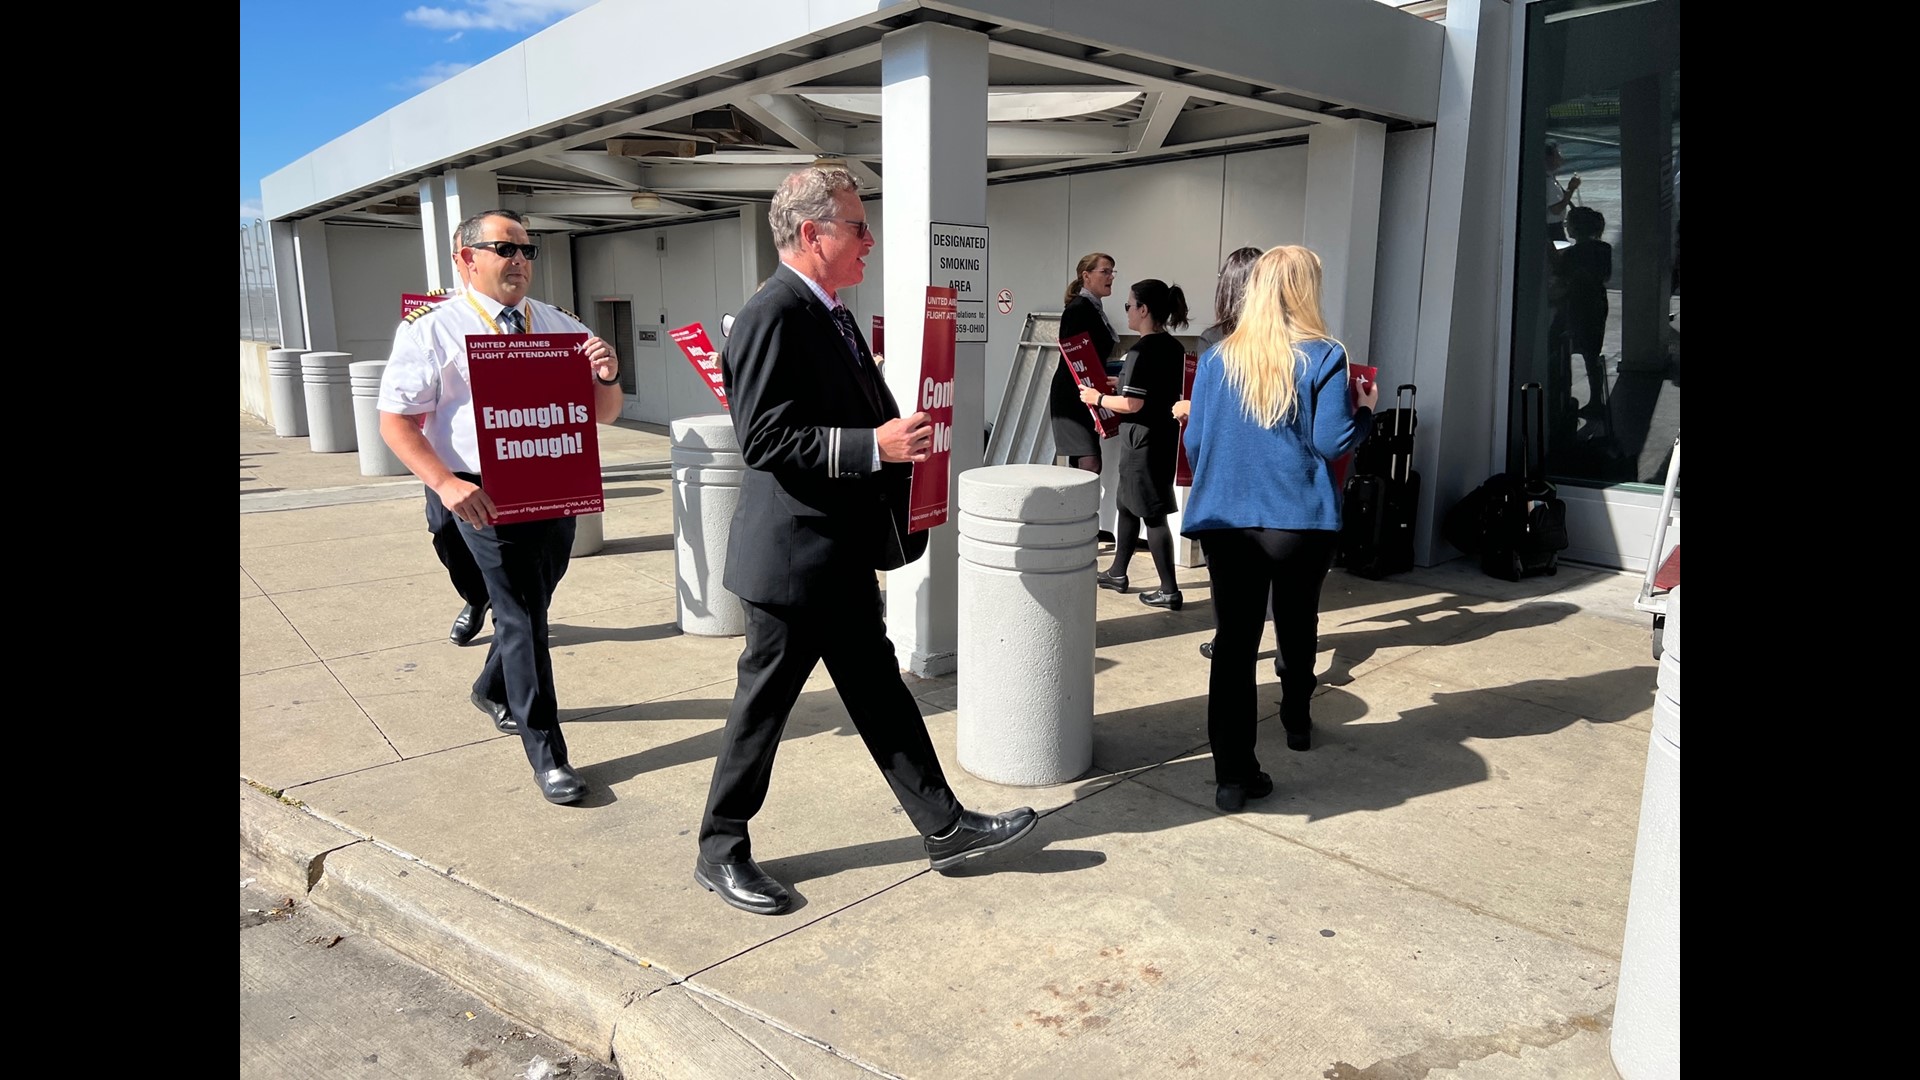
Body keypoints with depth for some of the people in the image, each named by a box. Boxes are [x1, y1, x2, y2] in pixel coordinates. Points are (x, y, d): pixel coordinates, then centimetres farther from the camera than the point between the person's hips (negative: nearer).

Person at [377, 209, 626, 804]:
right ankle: (548, 757, 5)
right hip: (485, 497, -5)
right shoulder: (432, 329, -4)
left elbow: (605, 413, 9)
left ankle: (494, 691, 48)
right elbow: (396, 421, -6)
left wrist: (607, 375, -14)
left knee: (529, 608, 19)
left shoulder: (561, 326, 8)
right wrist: (445, 483, -22)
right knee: (523, 617, -5)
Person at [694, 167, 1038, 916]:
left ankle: (945, 827, 27)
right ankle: (720, 852, 24)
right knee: (763, 704, 5)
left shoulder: (831, 315, 13)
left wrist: (903, 437, 8)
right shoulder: (773, 315, -18)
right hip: (792, 554, -10)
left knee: (879, 689, 16)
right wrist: (875, 446, -26)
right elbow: (764, 438, -24)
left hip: (841, 552, 10)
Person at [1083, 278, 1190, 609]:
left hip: (1143, 441, -9)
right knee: (1128, 506, 21)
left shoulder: (1141, 351, -19)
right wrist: (1120, 384, 20)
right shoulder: (1175, 348, 8)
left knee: (1152, 514, -3)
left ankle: (1169, 591, 2)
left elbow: (1132, 404, -23)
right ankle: (1117, 573, 32)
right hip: (1165, 436, 9)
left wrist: (1098, 398, -7)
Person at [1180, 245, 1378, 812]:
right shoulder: (1323, 357, -6)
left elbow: (1194, 441, 6)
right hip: (1300, 520, -1)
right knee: (1297, 627, 22)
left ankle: (1233, 775, 0)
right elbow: (1332, 442, -10)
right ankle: (1297, 722, 44)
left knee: (1234, 639, 1)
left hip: (1226, 520, 1)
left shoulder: (1217, 358, 3)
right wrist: (1365, 412, 10)